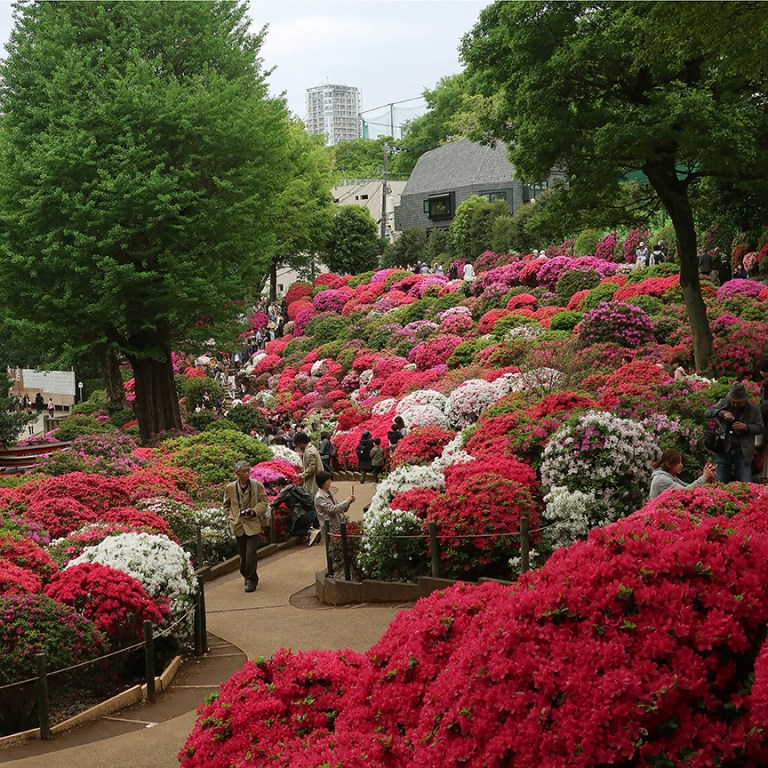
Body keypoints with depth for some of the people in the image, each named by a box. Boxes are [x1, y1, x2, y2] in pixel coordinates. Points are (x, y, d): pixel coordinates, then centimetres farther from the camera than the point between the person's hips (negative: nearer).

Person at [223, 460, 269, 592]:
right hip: (238, 526, 2)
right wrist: (231, 517, 3)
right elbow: (226, 505, 15)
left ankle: (251, 580, 0)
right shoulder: (230, 488, 2)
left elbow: (263, 502, 2)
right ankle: (247, 576, 28)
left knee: (250, 553, -11)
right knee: (243, 555, 10)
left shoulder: (257, 485, -3)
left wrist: (254, 511, -14)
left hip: (253, 525, -2)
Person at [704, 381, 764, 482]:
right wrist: (721, 413, -18)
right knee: (720, 483, 6)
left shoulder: (753, 409, 0)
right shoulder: (724, 403, 3)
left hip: (743, 451, -1)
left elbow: (760, 428, 3)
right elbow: (707, 412, 1)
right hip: (724, 449, 1)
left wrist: (746, 427, -16)